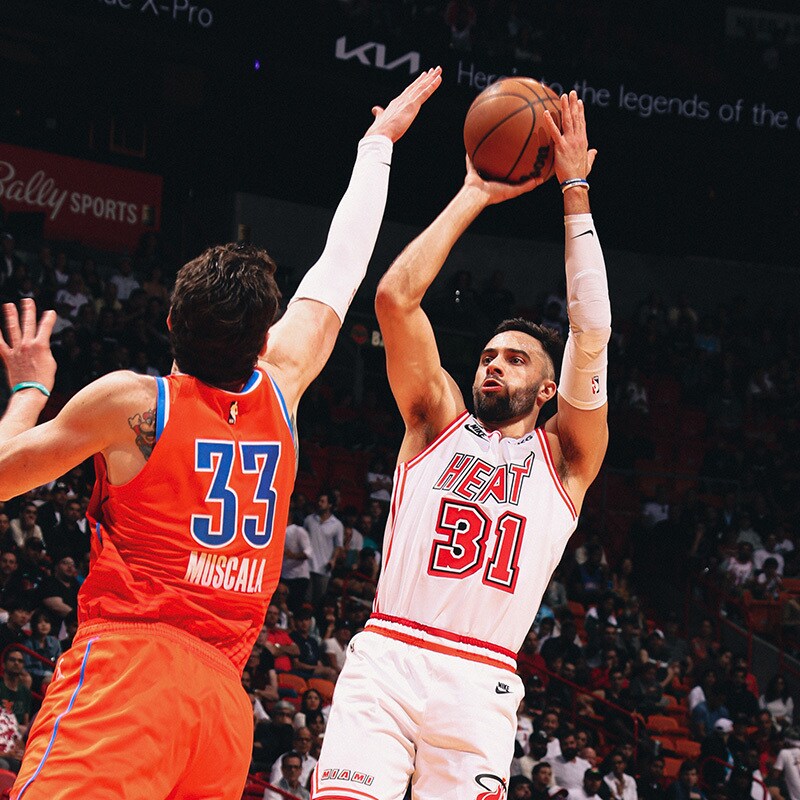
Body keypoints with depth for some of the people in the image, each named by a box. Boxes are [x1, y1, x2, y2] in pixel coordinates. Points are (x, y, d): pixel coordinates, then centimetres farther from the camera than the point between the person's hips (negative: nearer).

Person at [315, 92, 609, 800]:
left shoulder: (564, 459, 15)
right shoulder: (438, 422, 18)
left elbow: (592, 335, 4)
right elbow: (396, 297, 7)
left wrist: (576, 195, 4)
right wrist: (474, 196, 9)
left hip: (479, 686, 0)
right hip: (384, 658, 0)